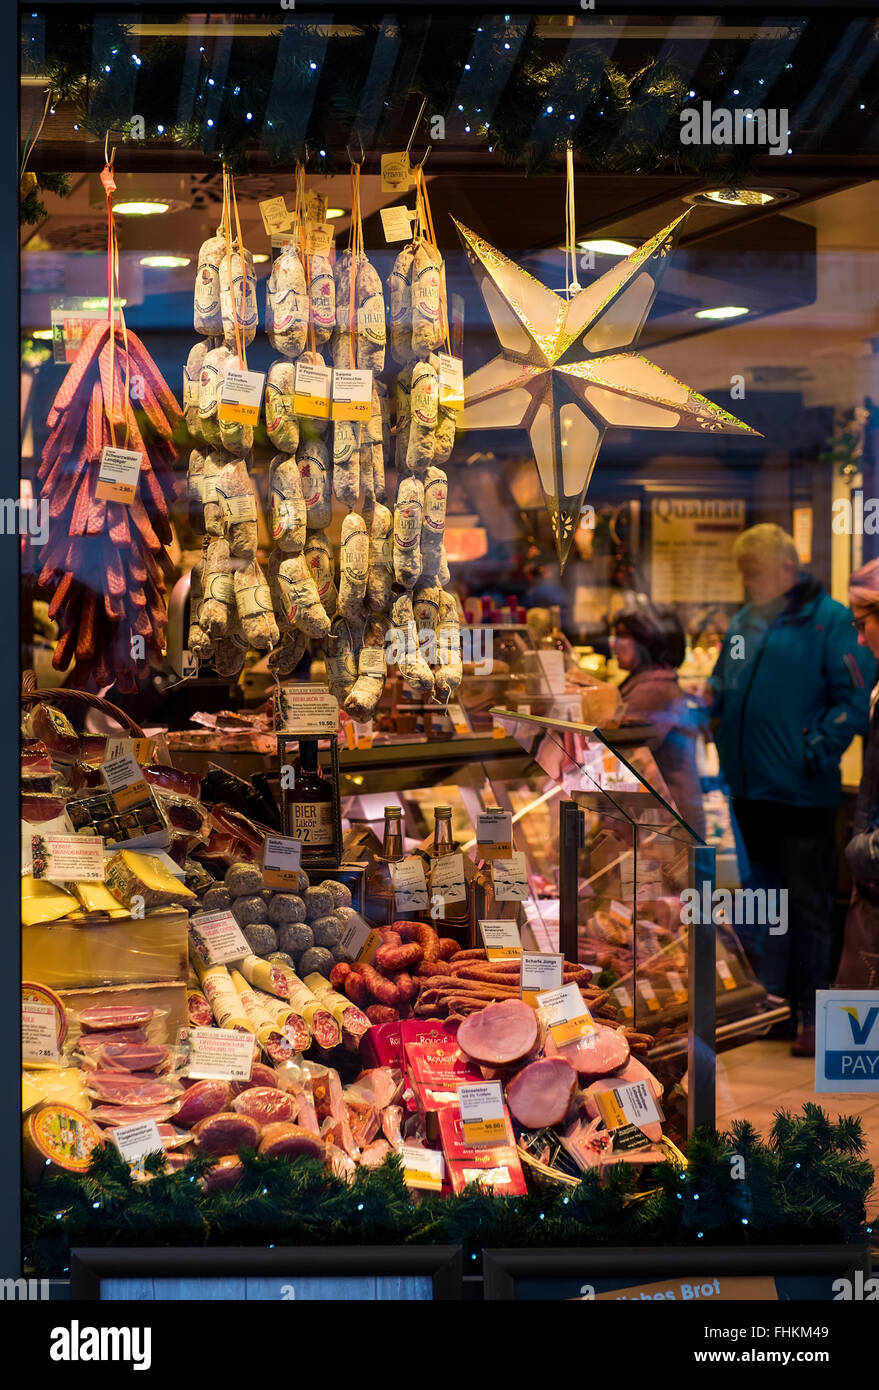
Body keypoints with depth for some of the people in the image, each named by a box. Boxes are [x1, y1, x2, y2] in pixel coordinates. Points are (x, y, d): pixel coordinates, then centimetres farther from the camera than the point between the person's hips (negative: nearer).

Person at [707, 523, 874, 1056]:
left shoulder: (830, 621, -9)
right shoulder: (742, 623, 12)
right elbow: (724, 683, 23)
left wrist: (817, 751, -16)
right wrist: (711, 695, 2)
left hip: (801, 793, -7)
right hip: (747, 788, 7)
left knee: (807, 906, 3)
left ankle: (811, 1017, 12)